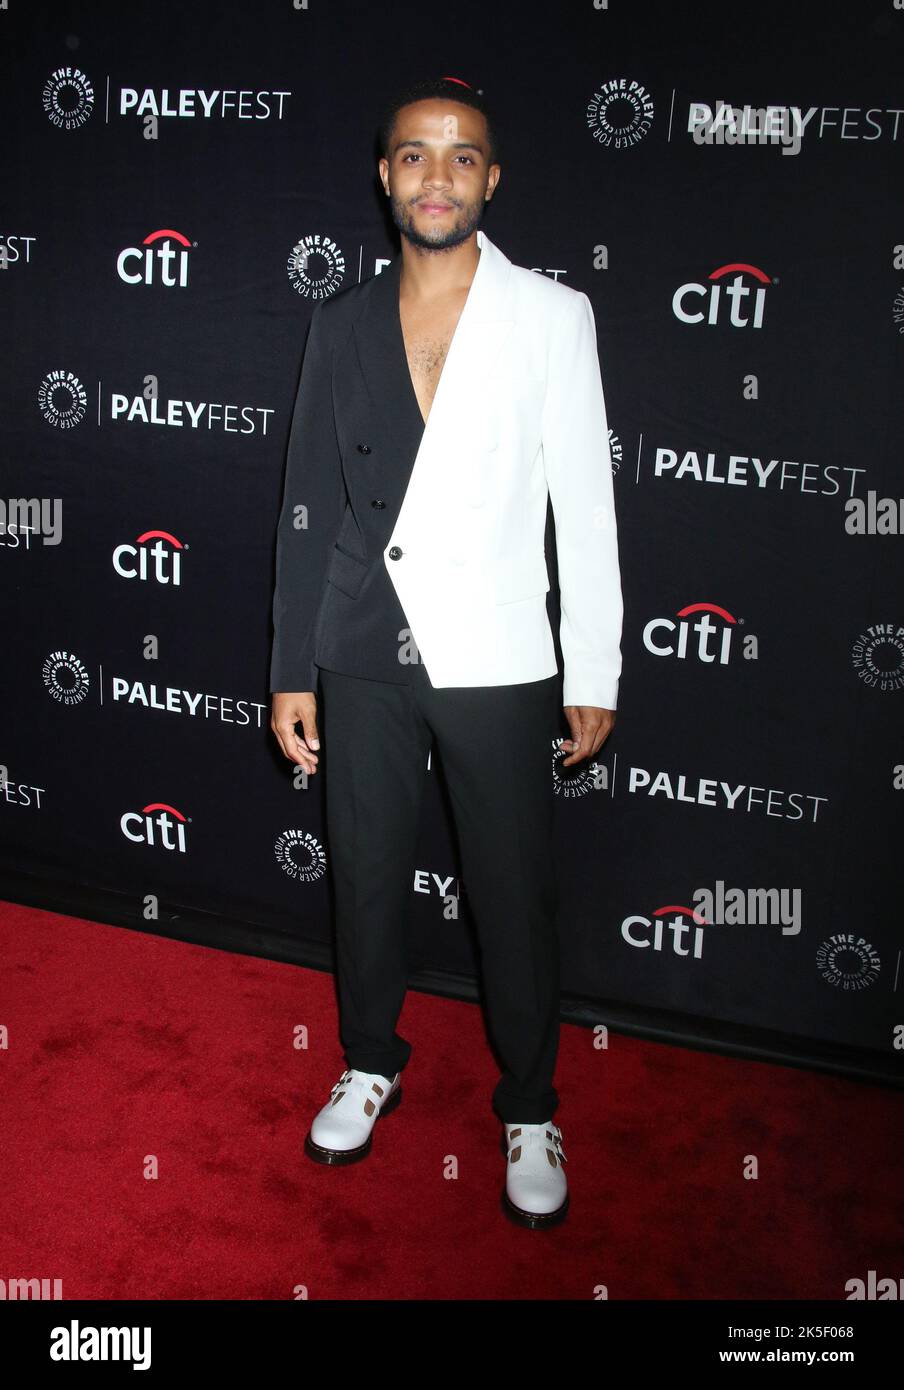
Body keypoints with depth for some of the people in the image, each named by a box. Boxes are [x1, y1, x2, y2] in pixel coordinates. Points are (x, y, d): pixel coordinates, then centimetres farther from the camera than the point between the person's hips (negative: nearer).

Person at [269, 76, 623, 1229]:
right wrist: (290, 670, 5)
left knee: (514, 896, 7)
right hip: (365, 653, 3)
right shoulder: (343, 321, 6)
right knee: (365, 875, 16)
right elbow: (309, 504, 7)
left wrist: (594, 674, -5)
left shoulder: (551, 315, -2)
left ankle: (529, 1109, 27)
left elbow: (584, 503, -3)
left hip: (496, 659, -2)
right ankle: (371, 1060, 39)